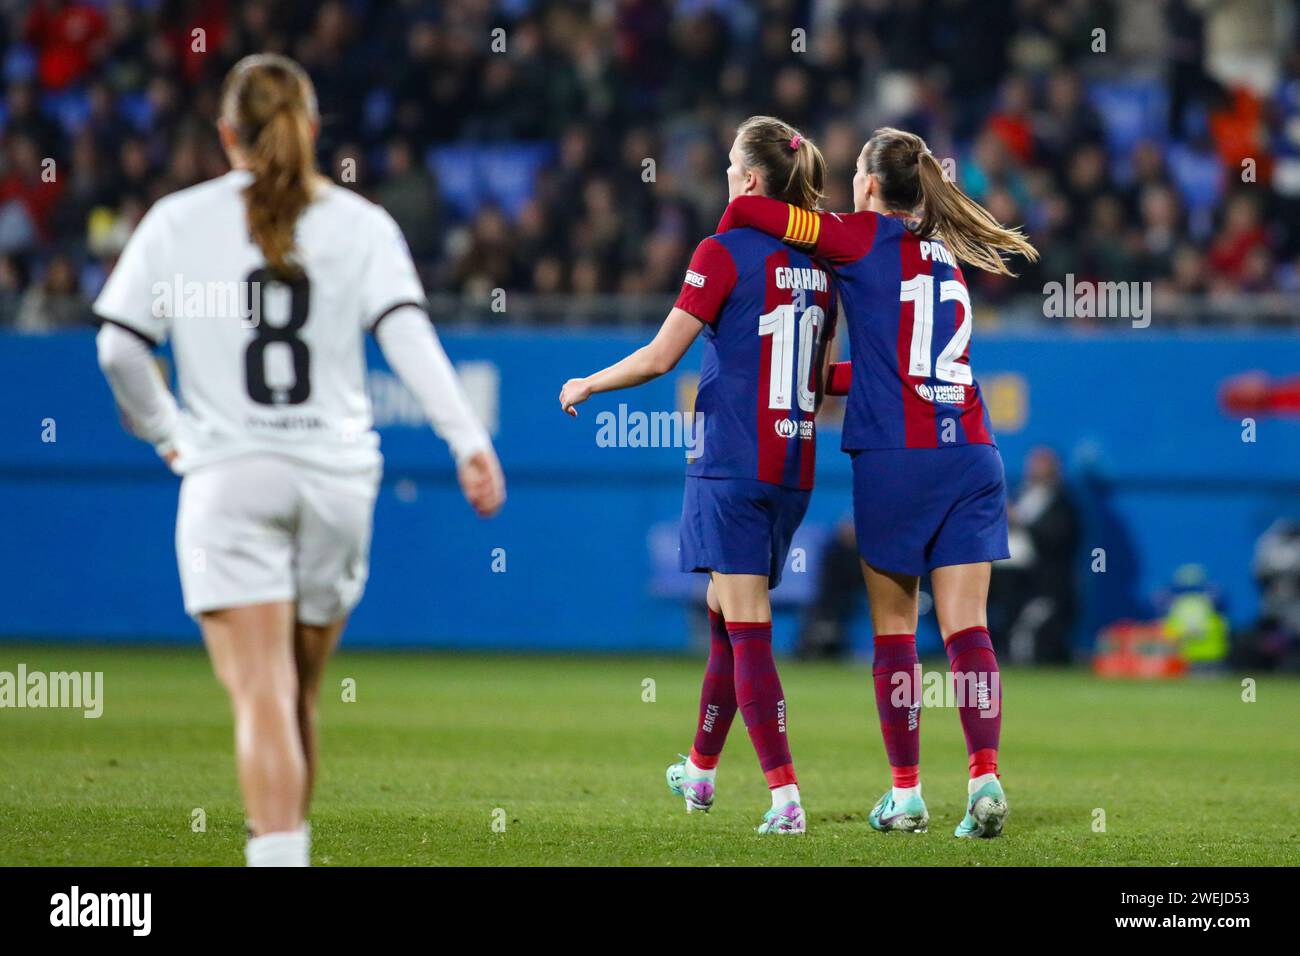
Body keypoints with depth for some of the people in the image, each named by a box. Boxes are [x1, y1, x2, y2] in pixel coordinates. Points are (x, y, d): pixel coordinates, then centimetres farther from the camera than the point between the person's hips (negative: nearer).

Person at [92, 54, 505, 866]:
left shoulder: (176, 222, 3)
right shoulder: (361, 223, 4)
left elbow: (119, 347, 0)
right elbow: (408, 333, -9)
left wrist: (165, 432, 16)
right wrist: (469, 440, -15)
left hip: (229, 477, -2)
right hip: (337, 478, 2)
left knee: (262, 695, -9)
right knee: (300, 693, 17)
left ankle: (279, 856, -24)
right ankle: (288, 842, 26)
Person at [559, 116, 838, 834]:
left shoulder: (725, 252, -12)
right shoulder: (818, 261, 7)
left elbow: (659, 357, -12)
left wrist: (586, 385, 4)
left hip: (731, 465, -6)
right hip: (794, 463, 6)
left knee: (747, 629, -6)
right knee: (726, 613, 21)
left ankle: (785, 794, -14)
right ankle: (700, 770, 34)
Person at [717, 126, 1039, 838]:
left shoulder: (862, 239, 0)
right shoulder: (945, 253, 18)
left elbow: (747, 209, -7)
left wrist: (718, 248, 13)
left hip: (893, 458, -4)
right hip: (970, 455, 4)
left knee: (894, 630, 6)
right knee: (967, 625, -1)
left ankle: (905, 793, 8)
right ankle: (985, 775, -16)